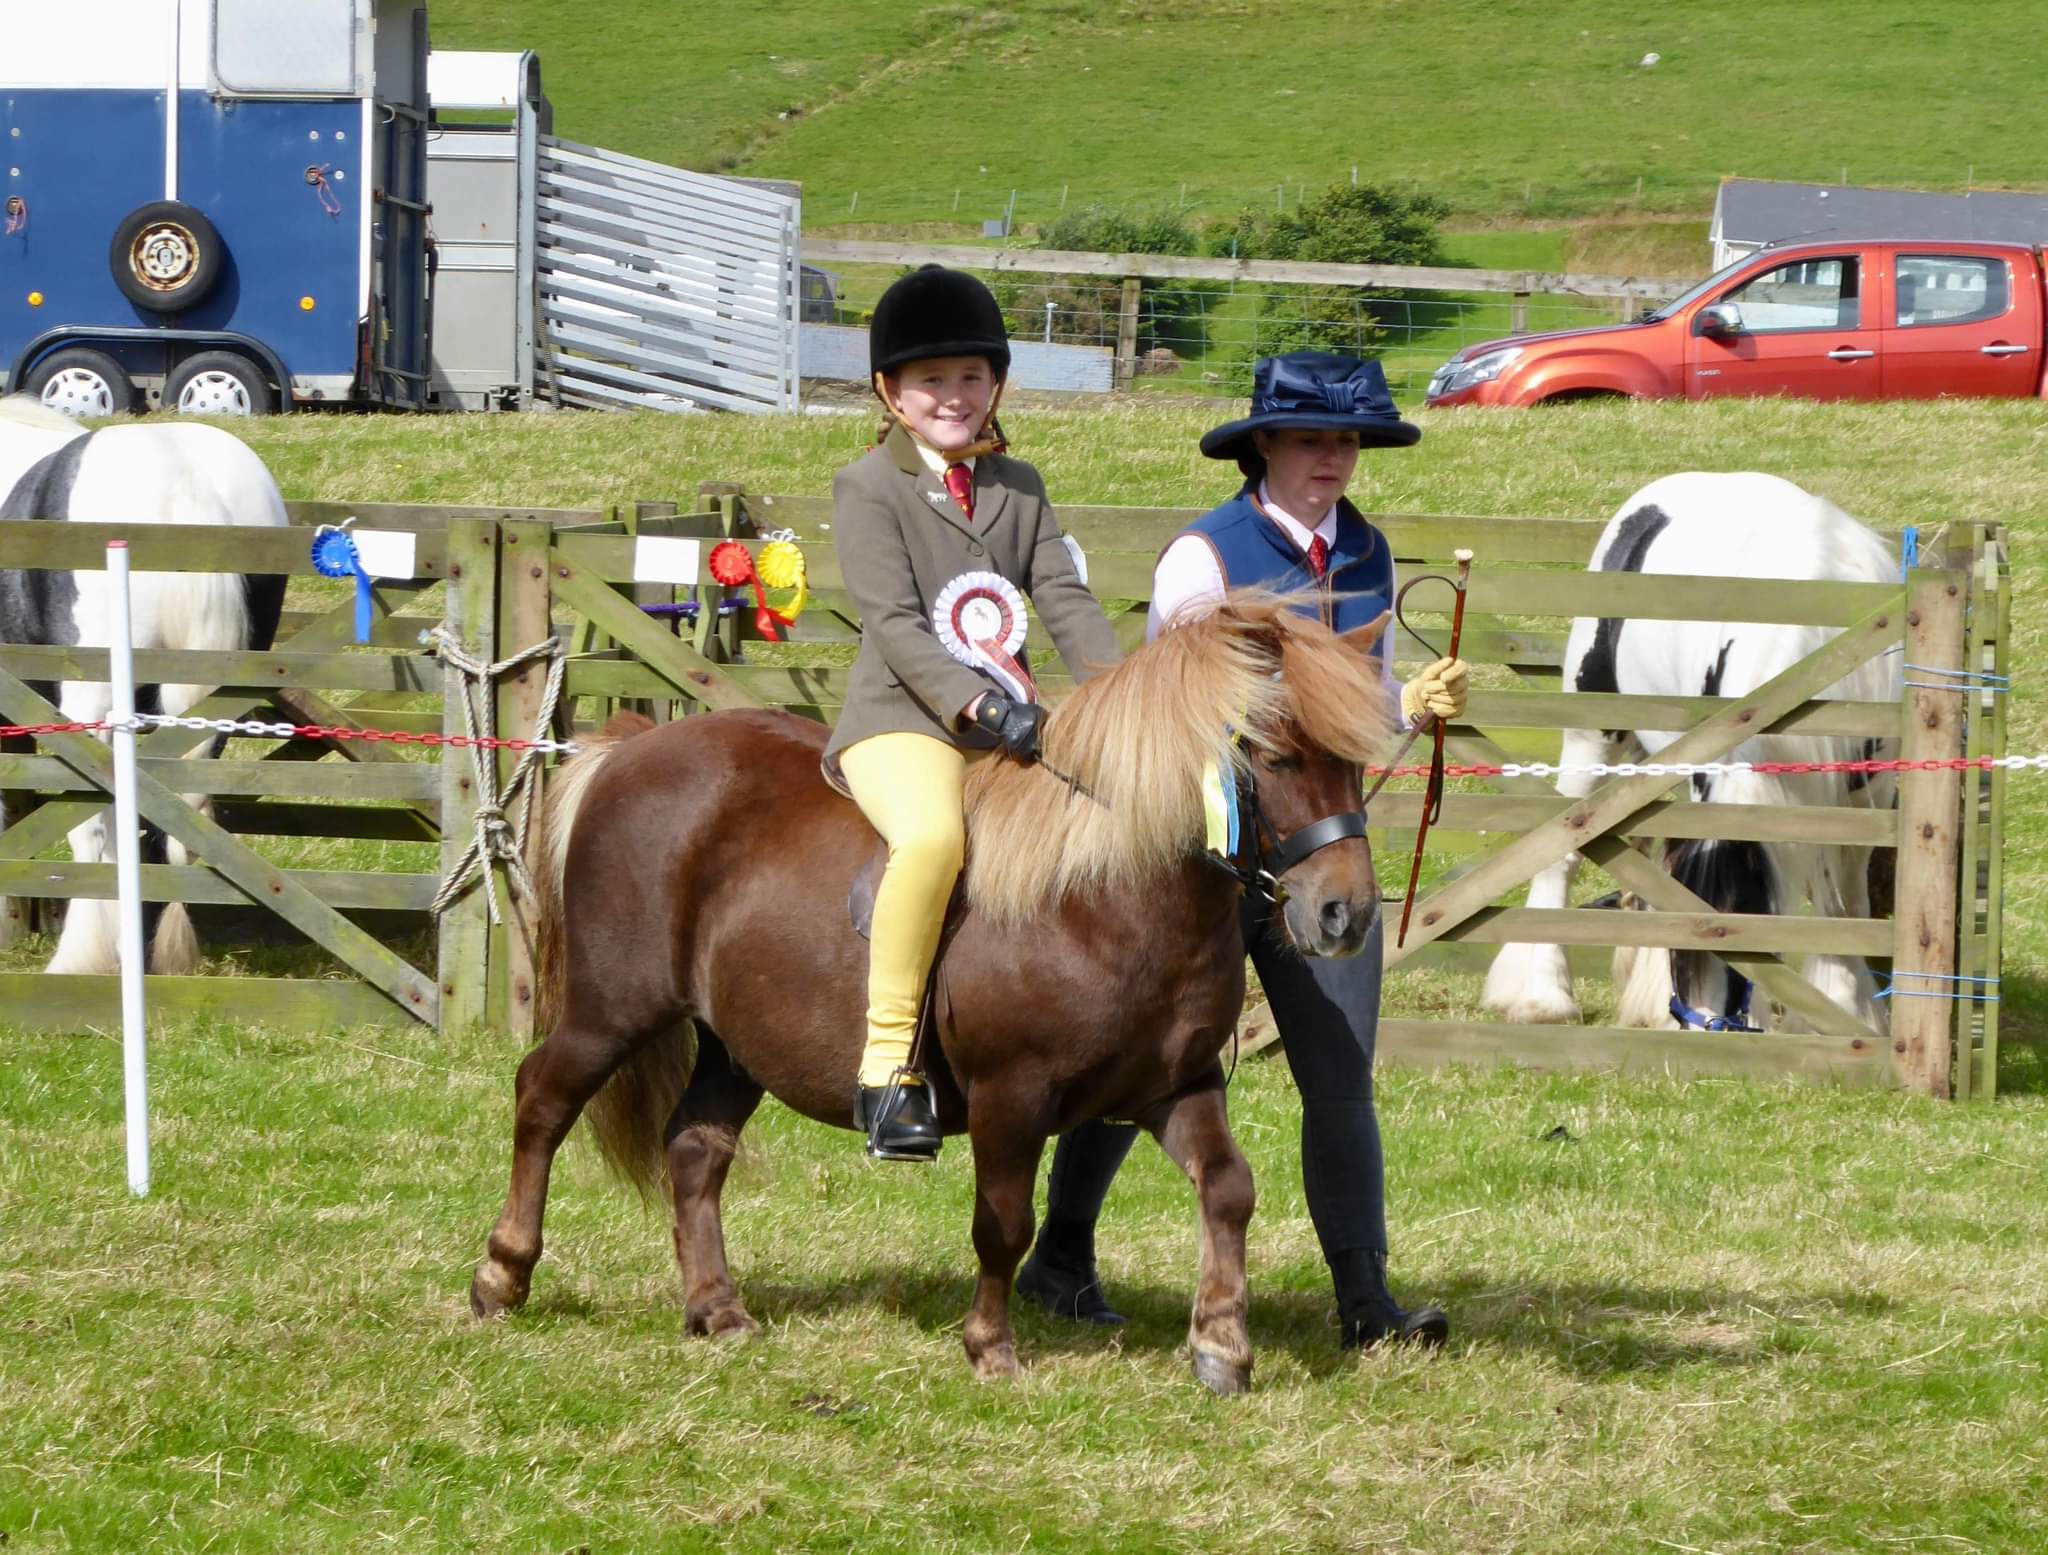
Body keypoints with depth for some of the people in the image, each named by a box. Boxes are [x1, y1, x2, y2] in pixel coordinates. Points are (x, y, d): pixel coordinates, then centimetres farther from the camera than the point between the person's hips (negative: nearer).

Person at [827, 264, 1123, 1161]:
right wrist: (980, 706, -25)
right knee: (934, 835, -36)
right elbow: (895, 624, -11)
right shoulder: (868, 489, 0)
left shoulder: (1019, 487, 18)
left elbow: (1064, 598, 8)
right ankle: (887, 1066, -31)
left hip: (1007, 723, 6)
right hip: (900, 720, -6)